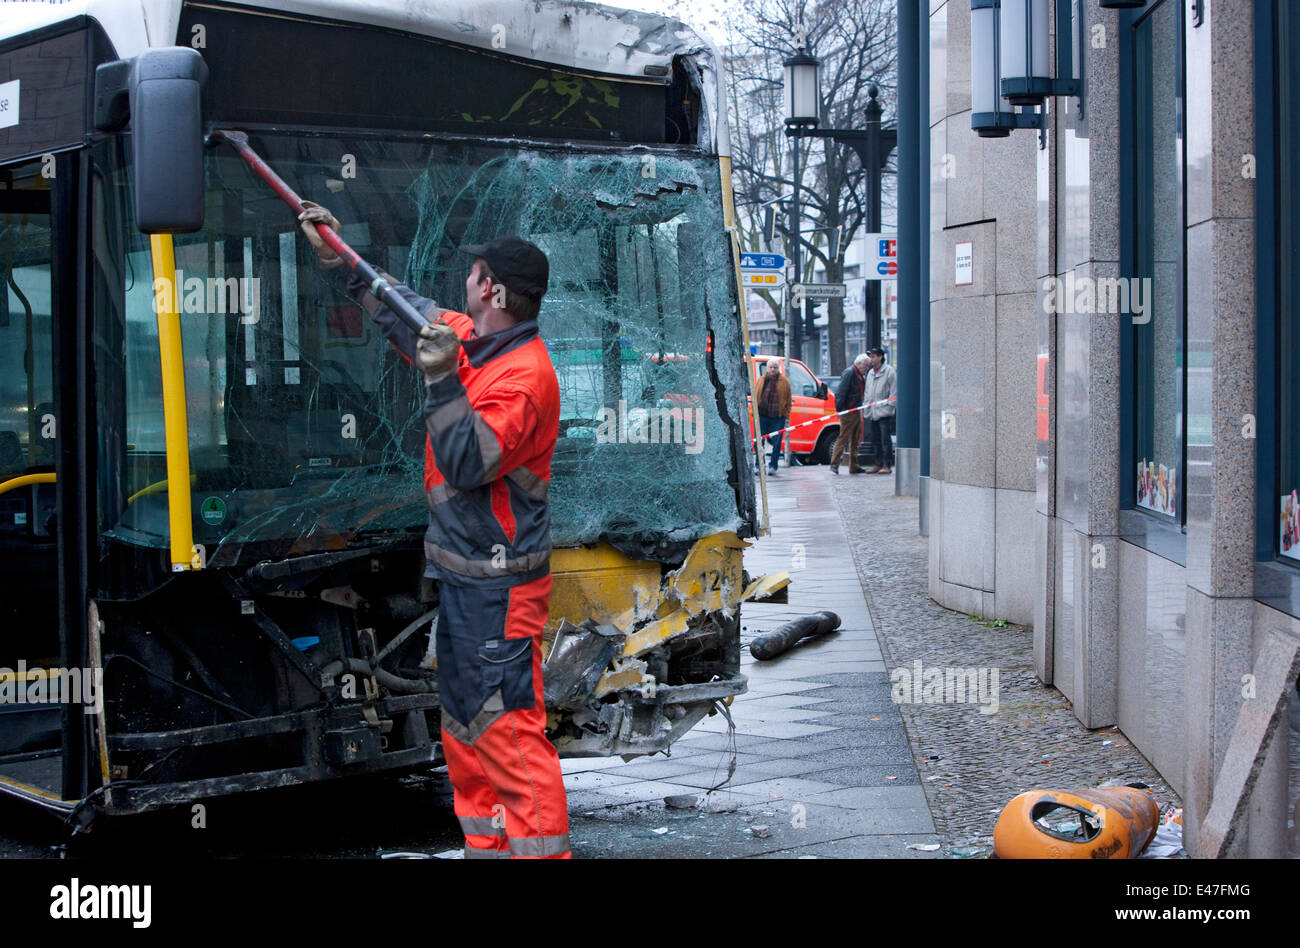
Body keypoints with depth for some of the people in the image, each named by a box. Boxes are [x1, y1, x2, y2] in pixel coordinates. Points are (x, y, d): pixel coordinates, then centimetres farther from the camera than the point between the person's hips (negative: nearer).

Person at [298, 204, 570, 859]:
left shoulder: (523, 377, -21)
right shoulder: (468, 338, 6)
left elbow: (468, 463, -29)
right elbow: (406, 312, 24)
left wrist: (442, 380, -34)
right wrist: (338, 258, 25)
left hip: (498, 587, -10)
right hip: (460, 573, 10)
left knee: (506, 730, -11)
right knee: (464, 721, 18)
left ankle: (541, 849, -7)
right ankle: (486, 844, 27)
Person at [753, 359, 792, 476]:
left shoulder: (784, 382, 5)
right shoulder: (761, 380, 9)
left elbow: (788, 400, 6)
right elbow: (755, 395, 13)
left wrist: (787, 417, 1)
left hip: (778, 417, -1)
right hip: (761, 415, 1)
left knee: (776, 442, 1)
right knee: (759, 441, 2)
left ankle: (773, 466, 11)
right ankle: (758, 465, 10)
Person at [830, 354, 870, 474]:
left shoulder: (859, 375, 16)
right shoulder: (849, 373, -14)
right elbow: (841, 392, -19)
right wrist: (839, 409, -22)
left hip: (856, 412, 10)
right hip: (848, 412, -10)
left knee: (854, 441, 12)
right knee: (843, 438, -9)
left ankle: (854, 466, 18)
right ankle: (834, 465, -6)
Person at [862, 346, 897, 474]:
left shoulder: (889, 371, -4)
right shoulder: (870, 373, 18)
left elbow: (894, 392, -7)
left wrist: (890, 406, -13)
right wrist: (864, 408, 15)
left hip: (884, 412, -7)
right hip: (872, 413, 7)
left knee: (885, 439, -6)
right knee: (875, 440, 9)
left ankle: (887, 466, -3)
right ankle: (878, 465, 15)